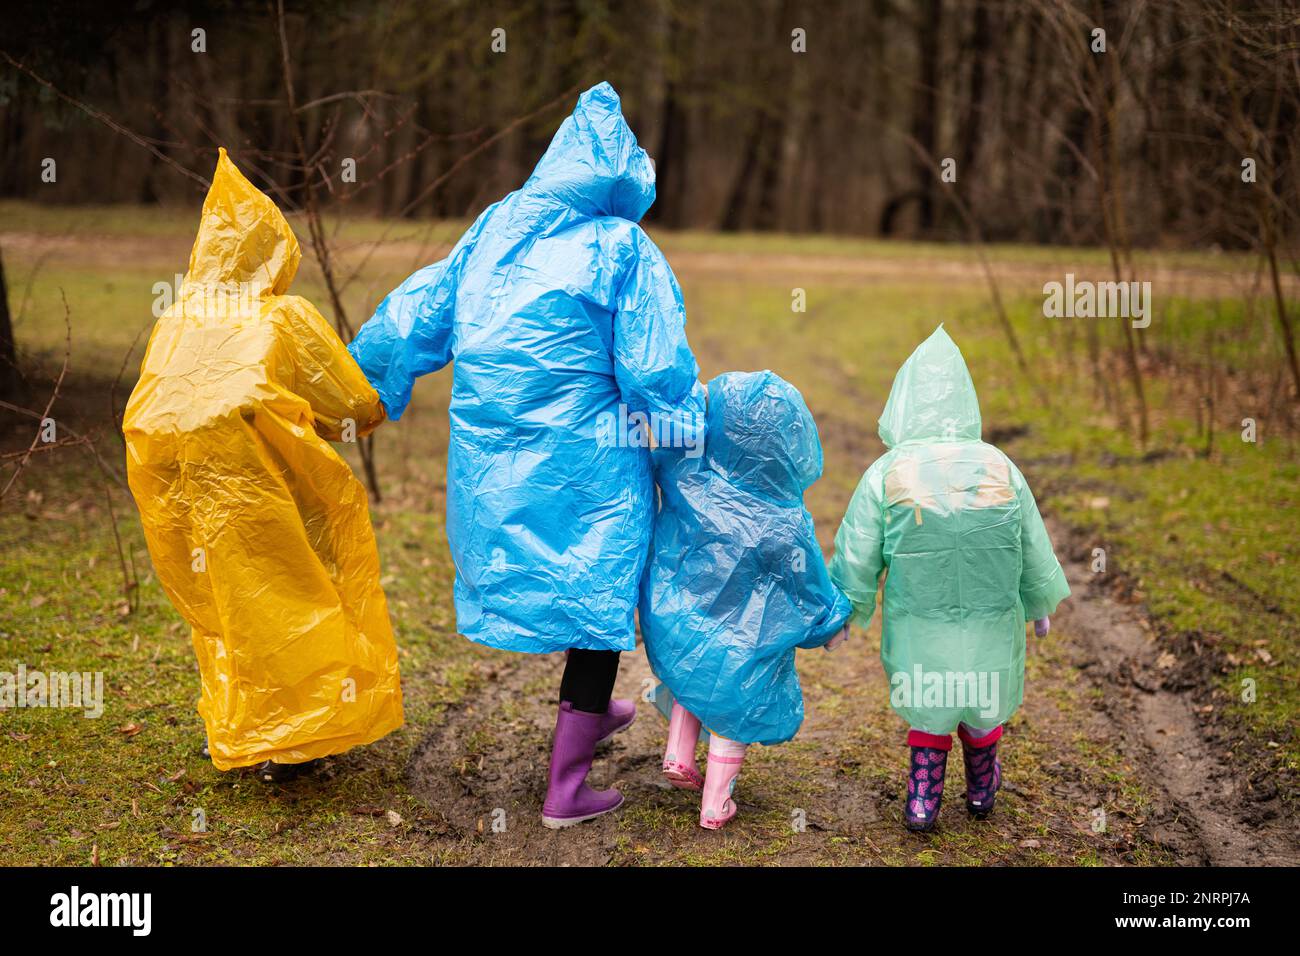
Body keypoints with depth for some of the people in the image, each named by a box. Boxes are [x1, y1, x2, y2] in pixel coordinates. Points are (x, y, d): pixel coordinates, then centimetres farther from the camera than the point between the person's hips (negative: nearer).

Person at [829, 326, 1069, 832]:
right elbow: (1034, 552, 2)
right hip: (992, 621, 2)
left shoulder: (886, 476, -14)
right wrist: (1039, 606, 20)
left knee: (929, 710, 23)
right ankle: (982, 788, 44)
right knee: (983, 706, 25)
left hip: (919, 628, -1)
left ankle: (923, 798, 21)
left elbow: (857, 560, -8)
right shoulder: (1000, 469, -8)